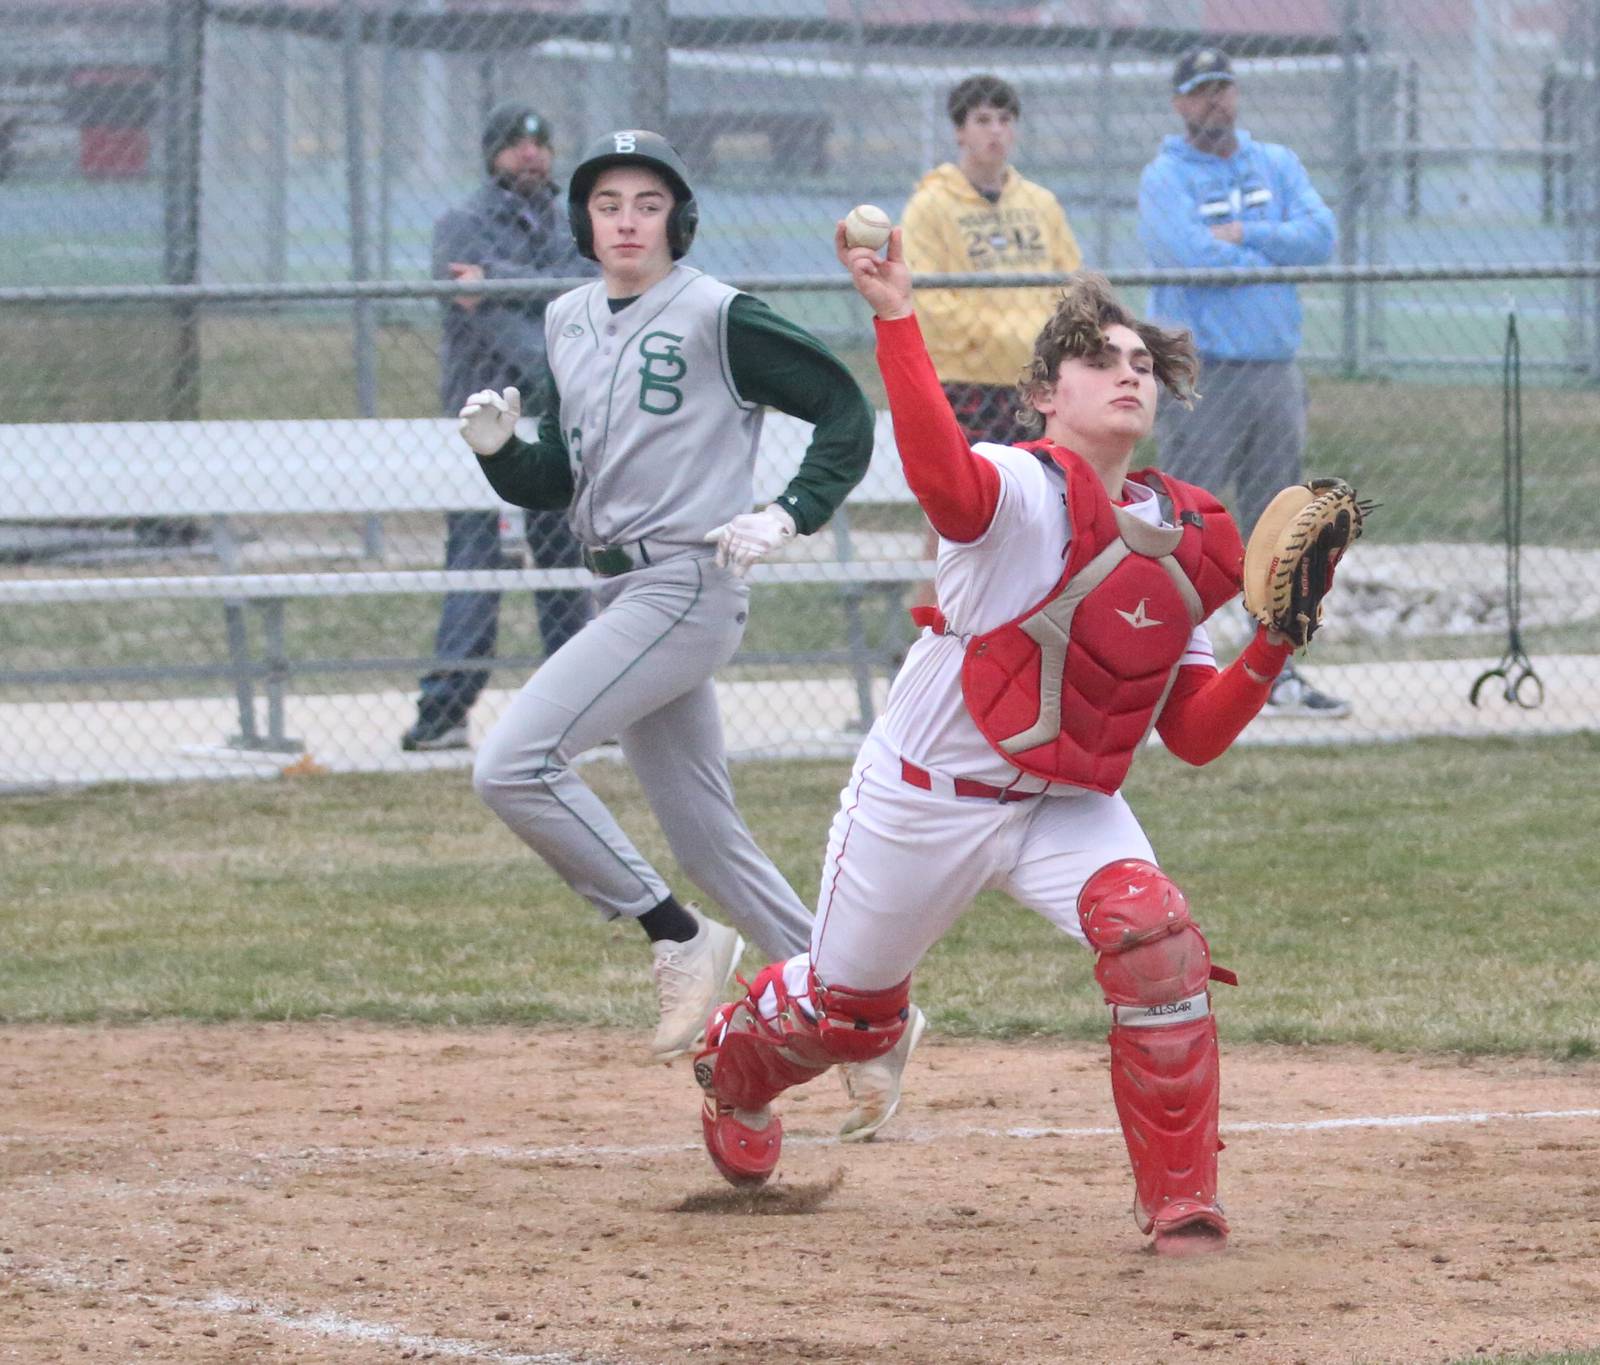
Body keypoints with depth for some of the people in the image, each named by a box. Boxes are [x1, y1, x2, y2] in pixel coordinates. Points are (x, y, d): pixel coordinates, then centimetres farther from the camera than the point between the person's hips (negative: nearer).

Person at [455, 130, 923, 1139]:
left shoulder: (718, 318, -9)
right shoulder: (569, 324, 13)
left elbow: (846, 411, -6)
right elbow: (555, 482, 16)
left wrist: (790, 516, -16)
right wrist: (500, 448, -4)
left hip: (688, 588, -8)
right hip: (622, 592, 8)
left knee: (514, 765, -20)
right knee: (707, 841, 10)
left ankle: (683, 941, -8)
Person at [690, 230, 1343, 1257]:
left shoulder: (1185, 544, 1)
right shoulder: (1022, 490, -19)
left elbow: (1195, 735, 2)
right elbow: (944, 476, -46)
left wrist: (1270, 652, -14)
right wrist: (899, 321, -55)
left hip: (1068, 805, 4)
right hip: (924, 795, -4)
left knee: (1156, 937, -25)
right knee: (849, 1009, 14)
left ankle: (1182, 1200, -13)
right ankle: (734, 1063, 52)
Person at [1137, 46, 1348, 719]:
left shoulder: (1277, 165, 14)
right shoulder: (1164, 178, -2)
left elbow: (1320, 236, -2)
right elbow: (1195, 257, -19)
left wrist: (1242, 237, -11)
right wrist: (1273, 253, -6)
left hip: (1275, 370, 6)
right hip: (1201, 377, -6)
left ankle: (1277, 675, 14)